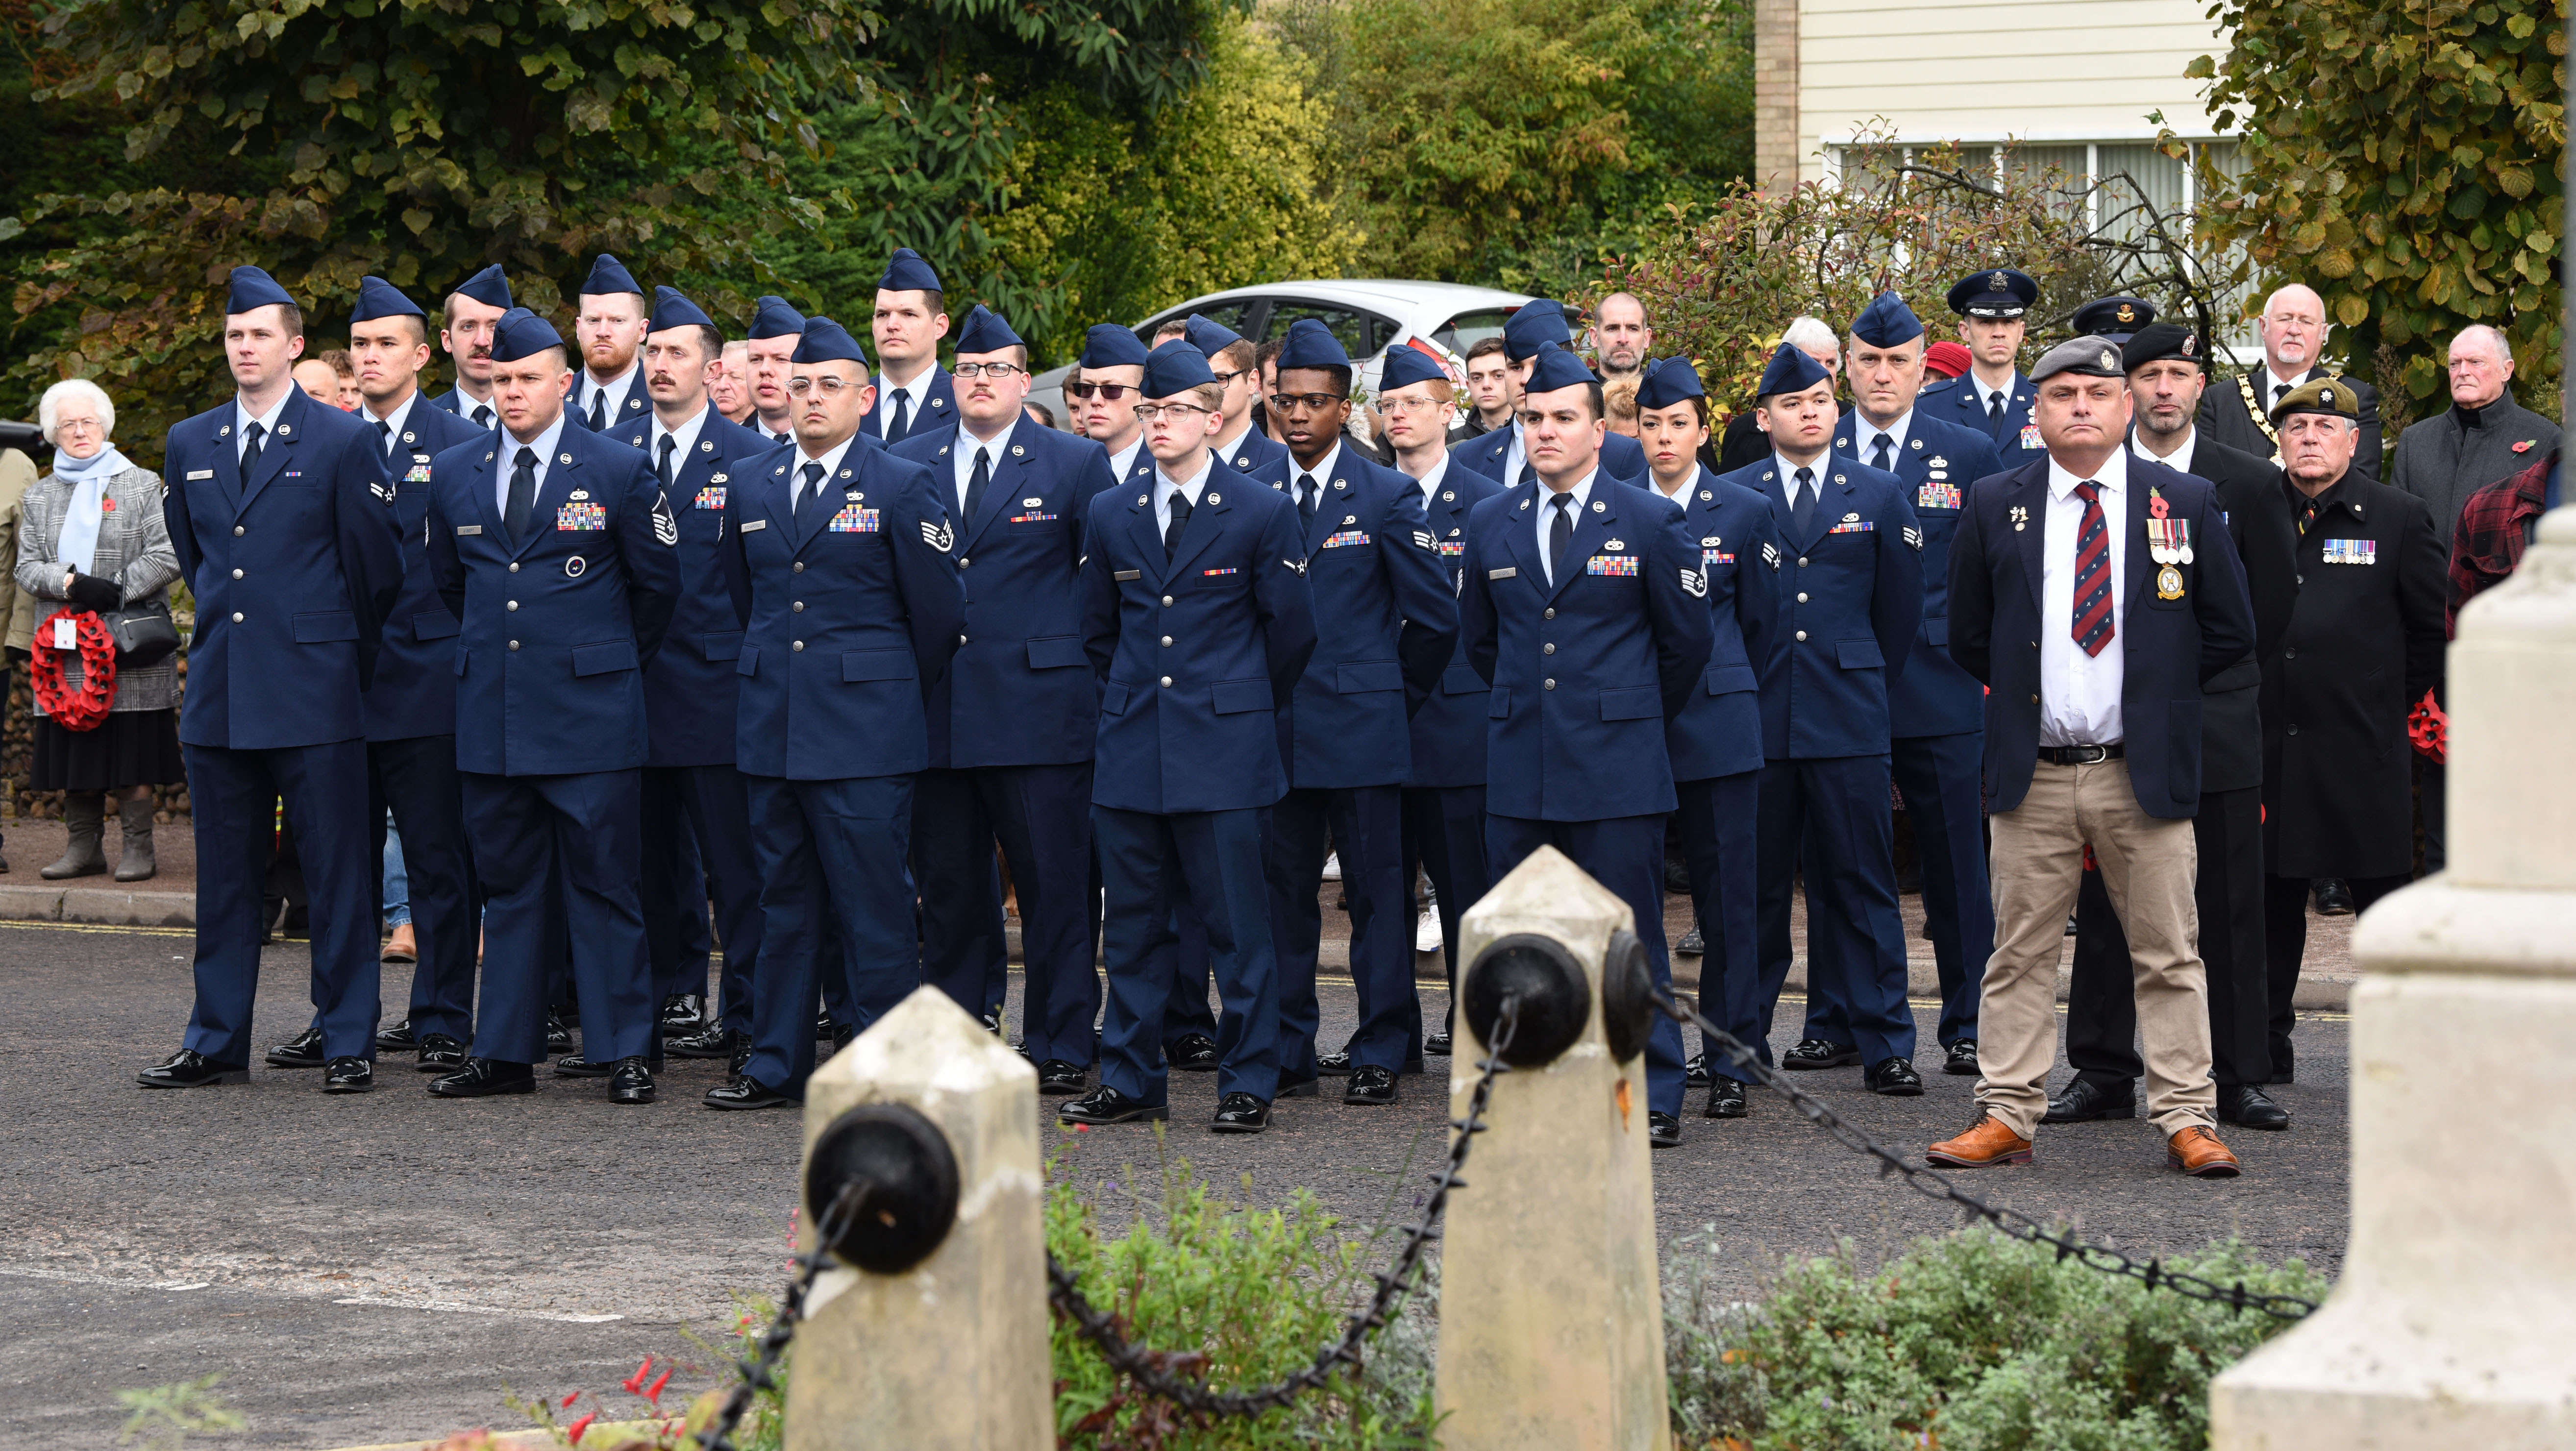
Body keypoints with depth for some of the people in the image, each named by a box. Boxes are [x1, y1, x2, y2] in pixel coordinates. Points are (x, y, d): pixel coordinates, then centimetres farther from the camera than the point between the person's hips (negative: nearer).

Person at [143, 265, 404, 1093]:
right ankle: (217, 1045, 15)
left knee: (338, 876, -2)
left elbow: (376, 568, 3)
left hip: (314, 691, -4)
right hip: (219, 693, 5)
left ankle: (348, 1045, 3)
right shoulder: (189, 444, 12)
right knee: (224, 876, 9)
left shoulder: (344, 442, -2)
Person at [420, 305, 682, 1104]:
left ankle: (626, 1053, 1)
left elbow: (658, 582, 7)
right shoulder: (453, 475, 9)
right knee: (508, 883, 8)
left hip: (588, 707, -4)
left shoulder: (620, 470, -3)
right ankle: (506, 1053, 12)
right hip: (491, 708, 4)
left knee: (604, 884, -3)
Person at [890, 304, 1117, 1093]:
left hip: (1040, 704, -3)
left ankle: (1060, 1044, 5)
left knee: (1053, 881, -2)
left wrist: (1095, 674, 1)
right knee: (948, 880, 9)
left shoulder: (1077, 464, 2)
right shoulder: (907, 464, 10)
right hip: (936, 707, 3)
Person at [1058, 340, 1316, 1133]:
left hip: (1224, 748, -4)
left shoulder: (1262, 513, -2)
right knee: (1133, 925, 7)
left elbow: (1292, 629, 5)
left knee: (1237, 926, -2)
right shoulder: (1111, 514, 9)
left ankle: (1248, 1085, 5)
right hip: (1132, 750, 4)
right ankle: (1131, 1081, 14)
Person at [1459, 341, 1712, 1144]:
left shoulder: (1649, 521, -1)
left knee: (1629, 938, -3)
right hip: (1519, 767, 4)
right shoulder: (1491, 523, 9)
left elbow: (1687, 636, 8)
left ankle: (1651, 1099, 3)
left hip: (1617, 766, -4)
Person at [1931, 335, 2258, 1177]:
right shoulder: (1995, 507, 5)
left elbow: (2231, 632, 7)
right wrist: (2025, 693, 9)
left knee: (2168, 956, 2)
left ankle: (2186, 1123, 6)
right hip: (2032, 775, 1)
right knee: (2021, 954, 4)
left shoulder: (2186, 504, 3)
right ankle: (2007, 1116, 9)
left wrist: (2155, 690, 7)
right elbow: (1969, 639, 13)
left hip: (2145, 772, -1)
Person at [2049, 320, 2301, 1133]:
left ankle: (2238, 1079, 7)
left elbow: (2275, 598, 11)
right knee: (2104, 907, 4)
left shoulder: (2249, 484, 3)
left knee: (2230, 907, 1)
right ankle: (2103, 1074, 11)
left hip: (2216, 723, 0)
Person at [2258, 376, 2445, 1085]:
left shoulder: (2399, 517, 2)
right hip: (2267, 745, 2)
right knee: (2268, 897, 7)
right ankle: (2266, 1049, 15)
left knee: (2383, 899, 1)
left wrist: (2395, 703, 9)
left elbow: (2436, 627, 8)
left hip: (2365, 752, -2)